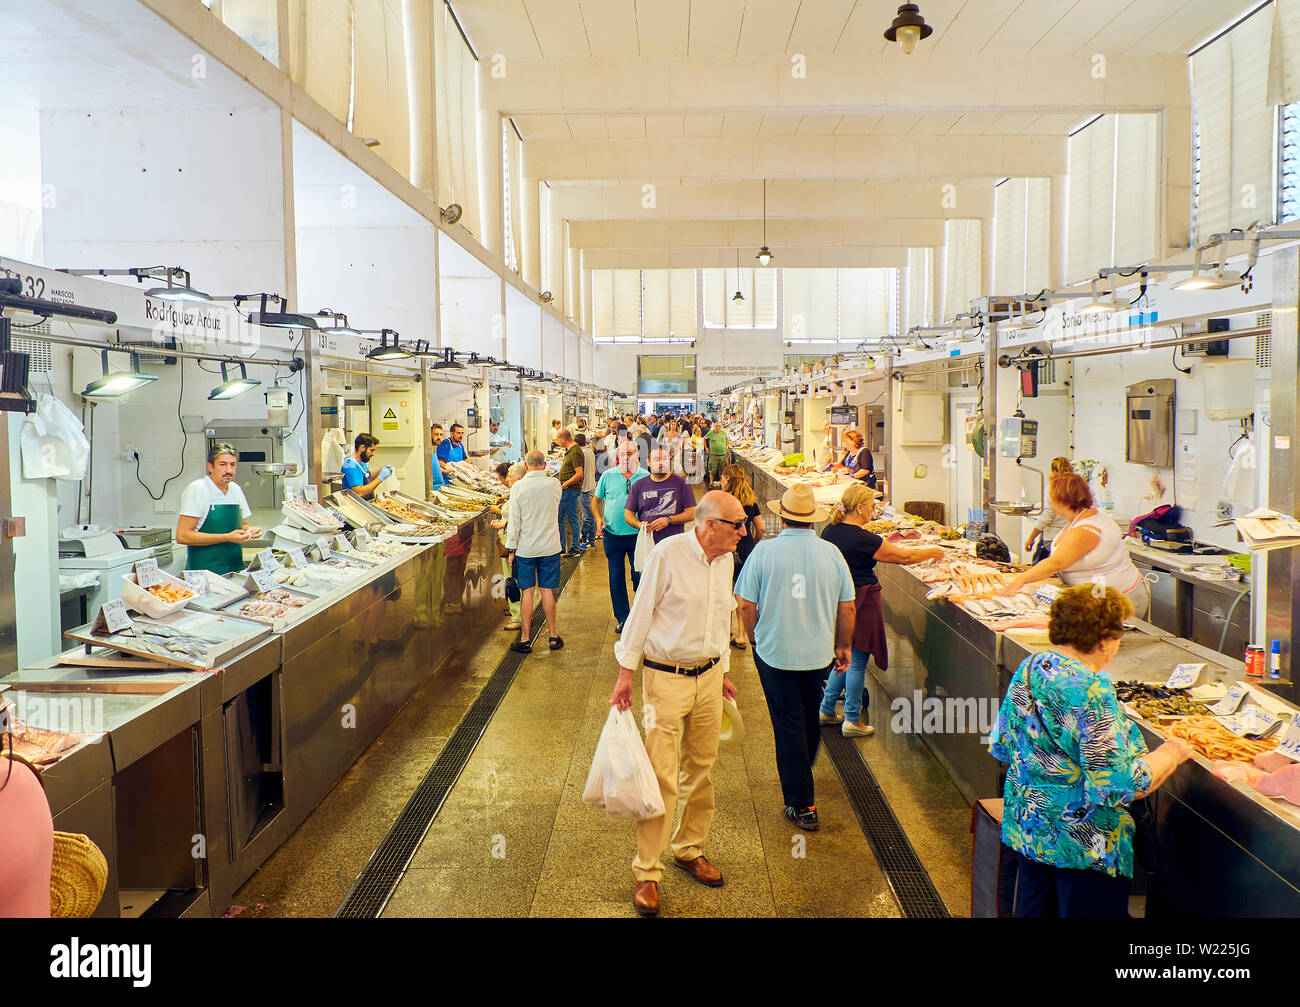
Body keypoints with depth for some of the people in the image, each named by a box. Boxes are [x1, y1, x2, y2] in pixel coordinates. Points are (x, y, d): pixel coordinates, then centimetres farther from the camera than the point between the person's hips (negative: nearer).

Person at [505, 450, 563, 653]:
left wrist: (511, 549, 0)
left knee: (527, 592, 3)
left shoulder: (519, 487, -9)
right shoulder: (554, 484, -4)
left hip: (526, 548, -1)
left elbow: (514, 520, -8)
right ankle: (553, 636, 15)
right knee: (548, 591, 9)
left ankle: (525, 640, 8)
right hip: (550, 547, 2)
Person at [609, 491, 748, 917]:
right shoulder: (668, 554, -16)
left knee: (701, 769, 14)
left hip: (708, 677, 6)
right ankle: (647, 873, 7)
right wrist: (626, 671, -9)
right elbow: (641, 613, -10)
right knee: (662, 777, -5)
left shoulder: (725, 560, 5)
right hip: (665, 678, -6)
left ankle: (690, 850, 32)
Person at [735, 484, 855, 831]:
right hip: (819, 652, 3)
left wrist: (755, 640, 8)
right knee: (810, 718, 23)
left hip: (776, 652, -3)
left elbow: (747, 605, -9)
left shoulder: (765, 551, -12)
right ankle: (802, 776, 47)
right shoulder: (831, 553, -5)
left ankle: (802, 805, 9)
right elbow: (847, 607, 1)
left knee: (788, 724, 6)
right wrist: (844, 646, 15)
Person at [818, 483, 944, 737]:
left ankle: (826, 709, 26)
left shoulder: (830, 531, 3)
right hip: (861, 602, -8)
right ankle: (852, 720, 12)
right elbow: (904, 557, -14)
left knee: (845, 657, 20)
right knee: (857, 661, 3)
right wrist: (933, 552, 1)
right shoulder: (862, 539, -21)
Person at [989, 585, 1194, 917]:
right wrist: (1169, 754, -10)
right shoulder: (1091, 692, -26)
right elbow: (1121, 786, -25)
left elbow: (999, 746, 9)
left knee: (1034, 909, 21)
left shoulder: (1028, 668, -1)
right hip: (1083, 845, -8)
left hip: (1025, 826, 8)